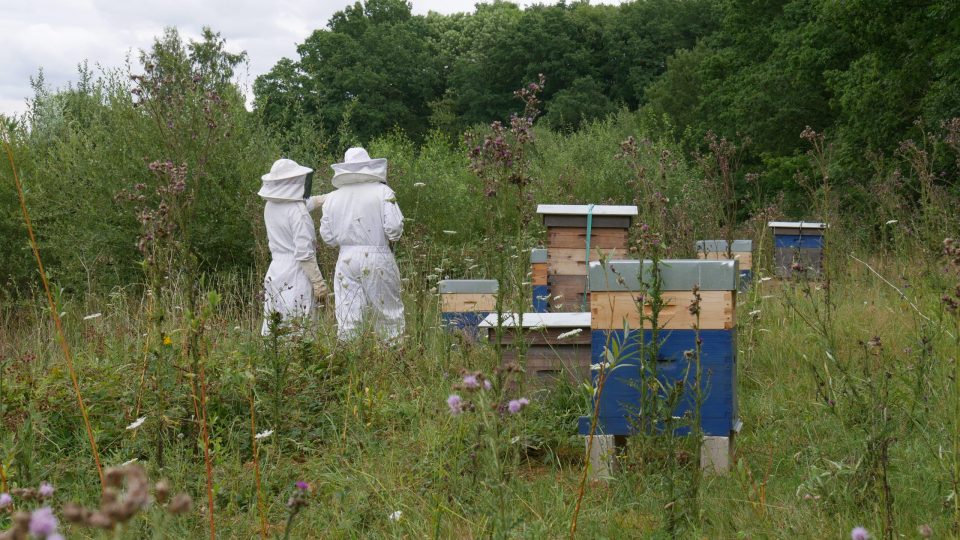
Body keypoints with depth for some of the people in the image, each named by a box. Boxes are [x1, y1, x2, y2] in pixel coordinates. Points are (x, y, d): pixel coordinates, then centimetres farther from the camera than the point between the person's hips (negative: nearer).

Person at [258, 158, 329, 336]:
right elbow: (304, 253, -18)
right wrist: (319, 283, -13)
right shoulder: (297, 212, -15)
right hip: (296, 277, -8)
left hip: (275, 274, 8)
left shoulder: (270, 207, 8)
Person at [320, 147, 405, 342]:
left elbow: (328, 236, 8)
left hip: (346, 259, 2)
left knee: (347, 317, 2)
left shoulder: (332, 198, 5)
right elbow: (394, 228, -12)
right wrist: (391, 237, 9)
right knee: (388, 312, 9)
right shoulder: (382, 192, -4)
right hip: (377, 258, -2)